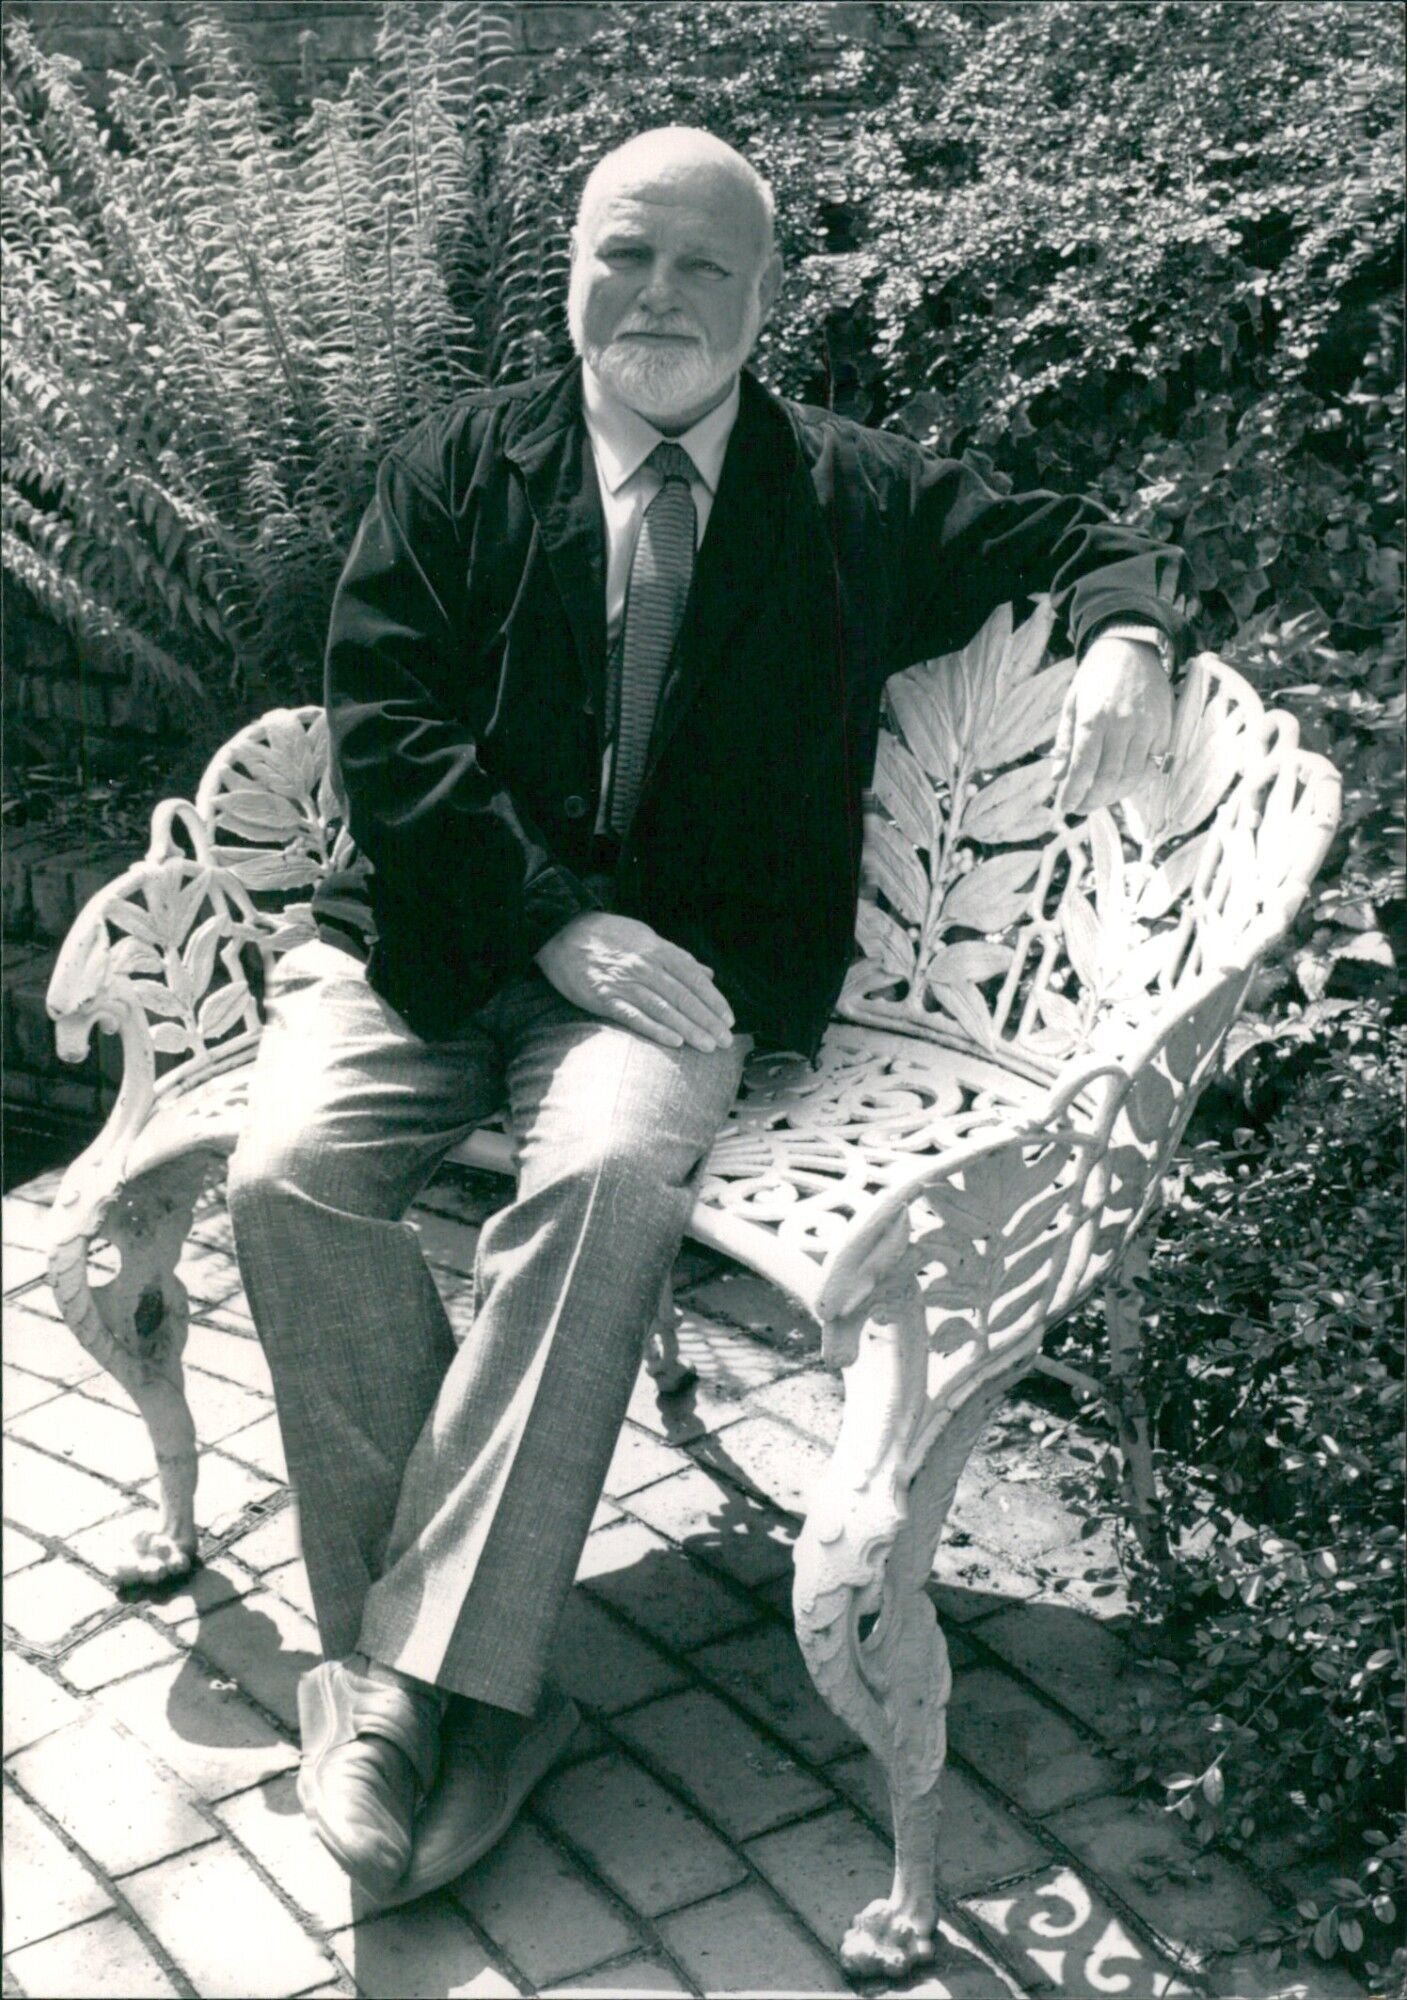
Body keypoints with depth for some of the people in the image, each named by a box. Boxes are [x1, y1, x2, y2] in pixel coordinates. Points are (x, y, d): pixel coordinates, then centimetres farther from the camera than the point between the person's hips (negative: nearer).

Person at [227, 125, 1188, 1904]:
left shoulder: (854, 501, 12)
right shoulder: (458, 467, 11)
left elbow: (1083, 542, 19)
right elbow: (382, 722, 0)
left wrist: (1125, 639, -8)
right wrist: (553, 914, -13)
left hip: (677, 957, -1)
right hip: (432, 936, 2)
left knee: (609, 1170, -33)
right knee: (291, 1169, -26)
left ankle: (420, 1680, -26)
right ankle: (391, 1655, -16)